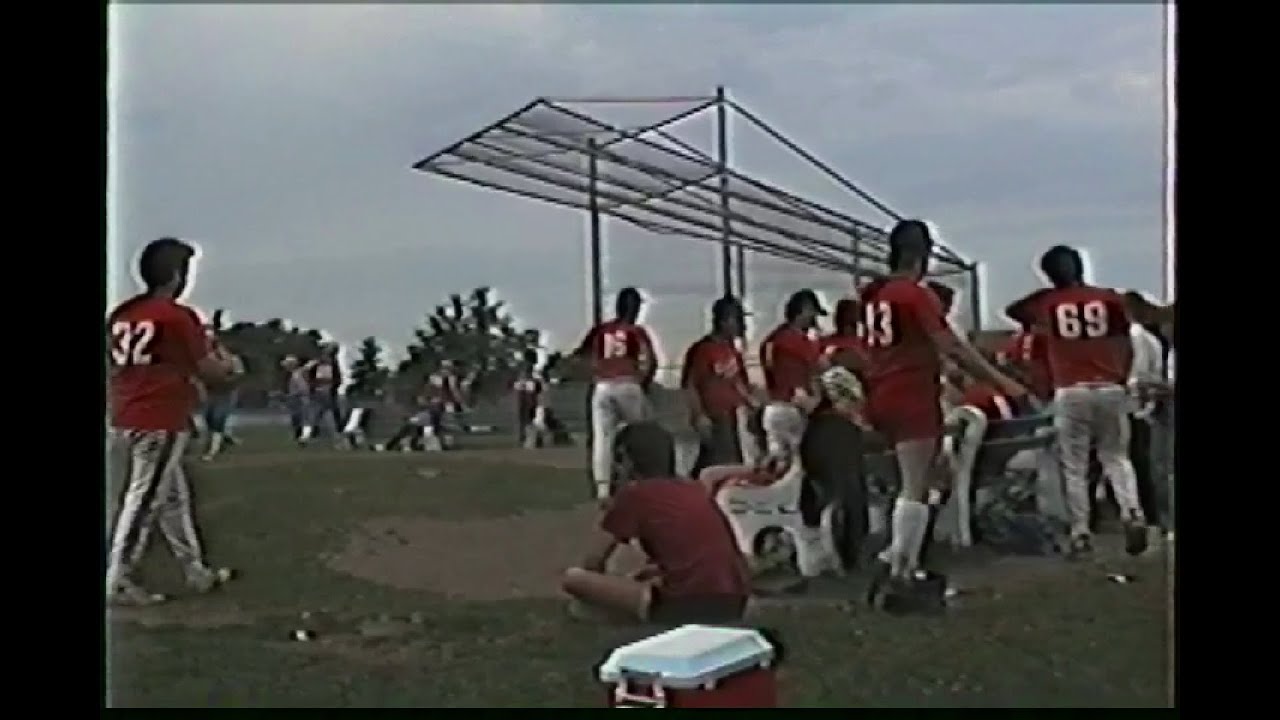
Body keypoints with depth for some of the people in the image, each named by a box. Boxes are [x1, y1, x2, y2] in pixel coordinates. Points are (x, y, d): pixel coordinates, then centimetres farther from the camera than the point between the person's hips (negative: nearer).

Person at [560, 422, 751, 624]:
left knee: (572, 578, 1)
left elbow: (592, 563, 9)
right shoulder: (695, 489, 20)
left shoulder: (632, 494, 3)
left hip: (685, 607, -7)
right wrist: (650, 571, 39)